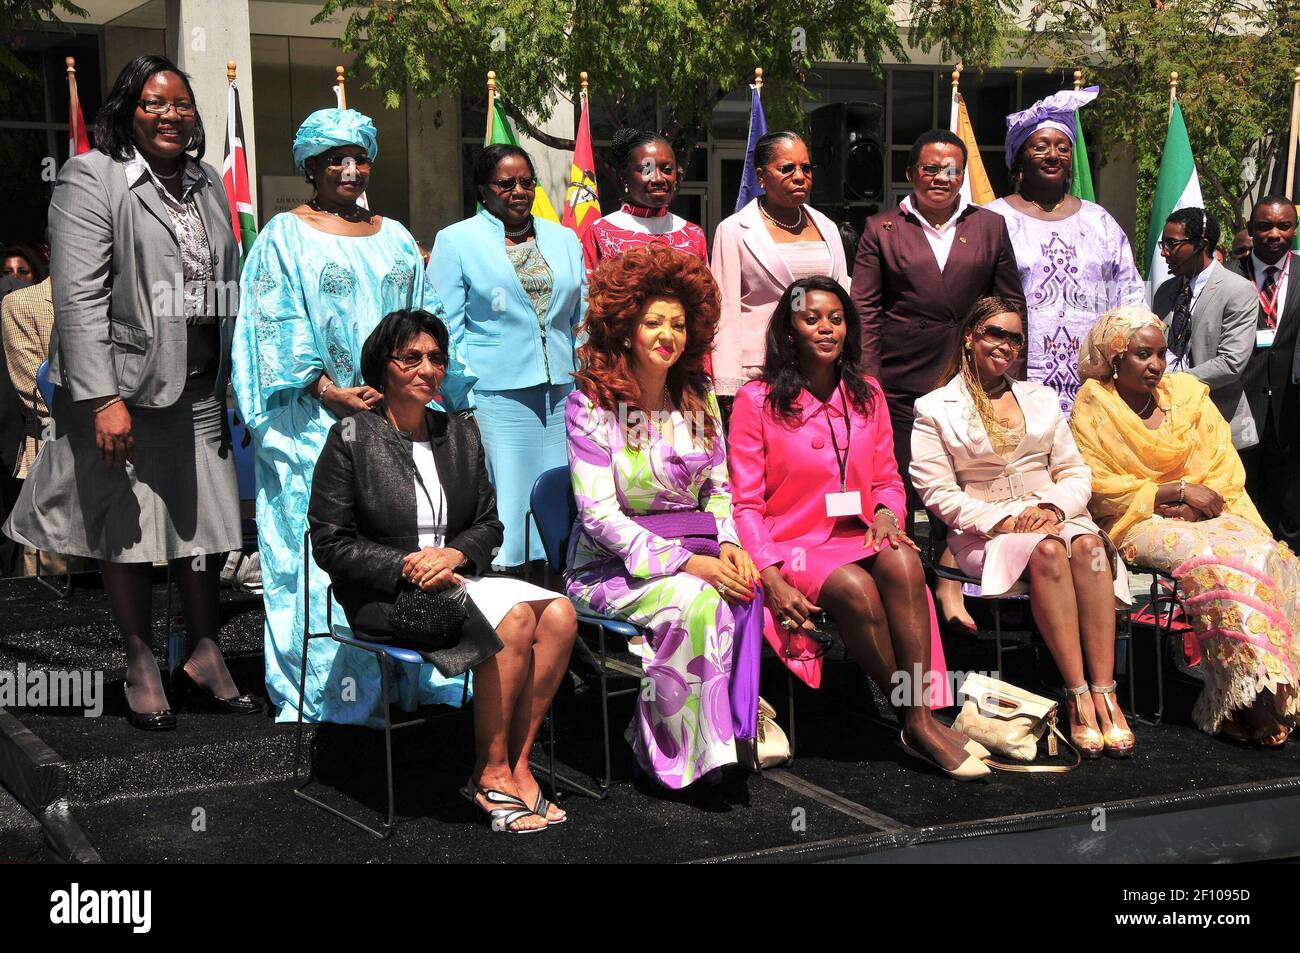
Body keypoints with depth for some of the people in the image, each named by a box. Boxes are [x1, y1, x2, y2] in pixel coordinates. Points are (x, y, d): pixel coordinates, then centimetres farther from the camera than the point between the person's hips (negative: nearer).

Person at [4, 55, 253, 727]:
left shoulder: (207, 184, 13)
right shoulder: (91, 179, -7)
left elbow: (229, 286, 19)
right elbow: (78, 297, -15)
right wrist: (102, 398, -22)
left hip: (199, 388, 6)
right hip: (125, 387, -6)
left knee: (205, 520, 8)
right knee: (127, 527, 4)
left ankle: (204, 658, 20)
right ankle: (142, 667, 16)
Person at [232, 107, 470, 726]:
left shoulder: (395, 239, 18)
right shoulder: (285, 237, 3)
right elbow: (279, 327, -6)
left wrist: (451, 398, 7)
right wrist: (328, 389, -17)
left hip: (397, 413, 5)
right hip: (315, 420, -4)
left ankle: (408, 676, 7)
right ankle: (322, 691, 0)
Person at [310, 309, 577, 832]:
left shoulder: (460, 436, 14)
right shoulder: (351, 438, -2)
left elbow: (488, 524, 14)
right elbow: (330, 543, -6)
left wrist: (455, 554, -9)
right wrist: (407, 568, -17)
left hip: (453, 576, 6)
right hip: (383, 593, -6)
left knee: (559, 614, -21)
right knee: (515, 621, -29)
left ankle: (516, 764, -16)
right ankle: (490, 774, -17)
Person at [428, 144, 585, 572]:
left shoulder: (564, 239, 17)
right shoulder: (455, 241, 4)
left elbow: (583, 322, 21)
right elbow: (444, 332, 0)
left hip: (561, 393, 4)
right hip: (493, 395, -4)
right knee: (503, 510, -6)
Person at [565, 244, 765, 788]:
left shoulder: (699, 399, 10)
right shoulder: (592, 405, -7)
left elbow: (718, 487, 15)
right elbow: (599, 512, -14)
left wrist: (729, 545, -8)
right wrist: (685, 562, -22)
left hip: (697, 555, 4)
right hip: (612, 565, -4)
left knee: (743, 593, -29)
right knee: (695, 601, -33)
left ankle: (736, 729, -21)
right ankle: (681, 750, -19)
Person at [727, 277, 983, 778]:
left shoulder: (866, 395, 13)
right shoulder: (757, 400, -2)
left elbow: (887, 478, 19)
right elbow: (745, 503, -5)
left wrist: (886, 513, -6)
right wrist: (772, 579, -17)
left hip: (858, 537, 4)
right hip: (792, 544, -4)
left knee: (903, 561, -31)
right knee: (854, 588, -34)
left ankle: (922, 718, -33)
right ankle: (917, 717, -20)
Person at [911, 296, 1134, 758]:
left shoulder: (1041, 398, 21)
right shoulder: (935, 409, 7)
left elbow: (1075, 472, 14)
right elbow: (937, 491, -3)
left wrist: (1054, 507, -9)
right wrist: (1000, 519, -15)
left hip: (1052, 517, 3)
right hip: (984, 531, -3)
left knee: (1088, 544, -32)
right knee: (1047, 552, -36)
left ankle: (1104, 693, -38)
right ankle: (1078, 695, -37)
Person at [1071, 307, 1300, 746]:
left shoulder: (1188, 393, 14)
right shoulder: (1094, 405, 1)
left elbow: (1226, 466, 10)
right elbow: (1100, 487, -6)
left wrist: (1200, 503, -11)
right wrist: (1179, 490, -11)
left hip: (1204, 513, 4)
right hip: (1140, 524, -4)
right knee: (1216, 561, -33)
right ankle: (1246, 698, -31)